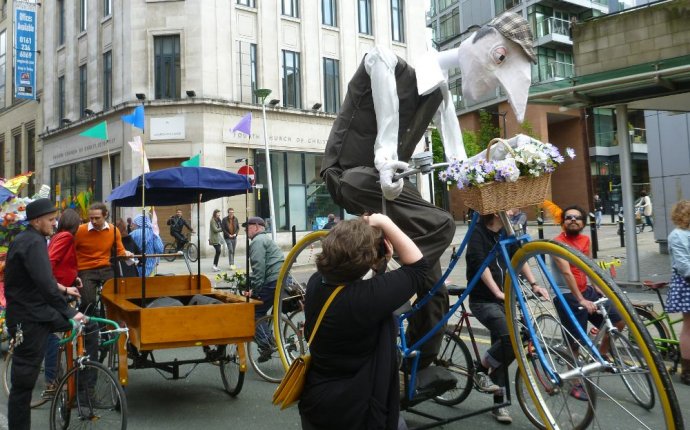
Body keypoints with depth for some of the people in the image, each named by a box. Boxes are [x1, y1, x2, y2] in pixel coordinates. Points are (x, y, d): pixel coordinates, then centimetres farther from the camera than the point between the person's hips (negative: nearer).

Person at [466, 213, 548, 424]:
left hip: (502, 300, 7)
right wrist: (498, 292, -30)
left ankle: (499, 404, 18)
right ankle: (481, 371, -2)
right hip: (483, 300, -7)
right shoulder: (478, 233, -11)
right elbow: (480, 265, -22)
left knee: (502, 349, 8)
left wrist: (534, 284, -8)